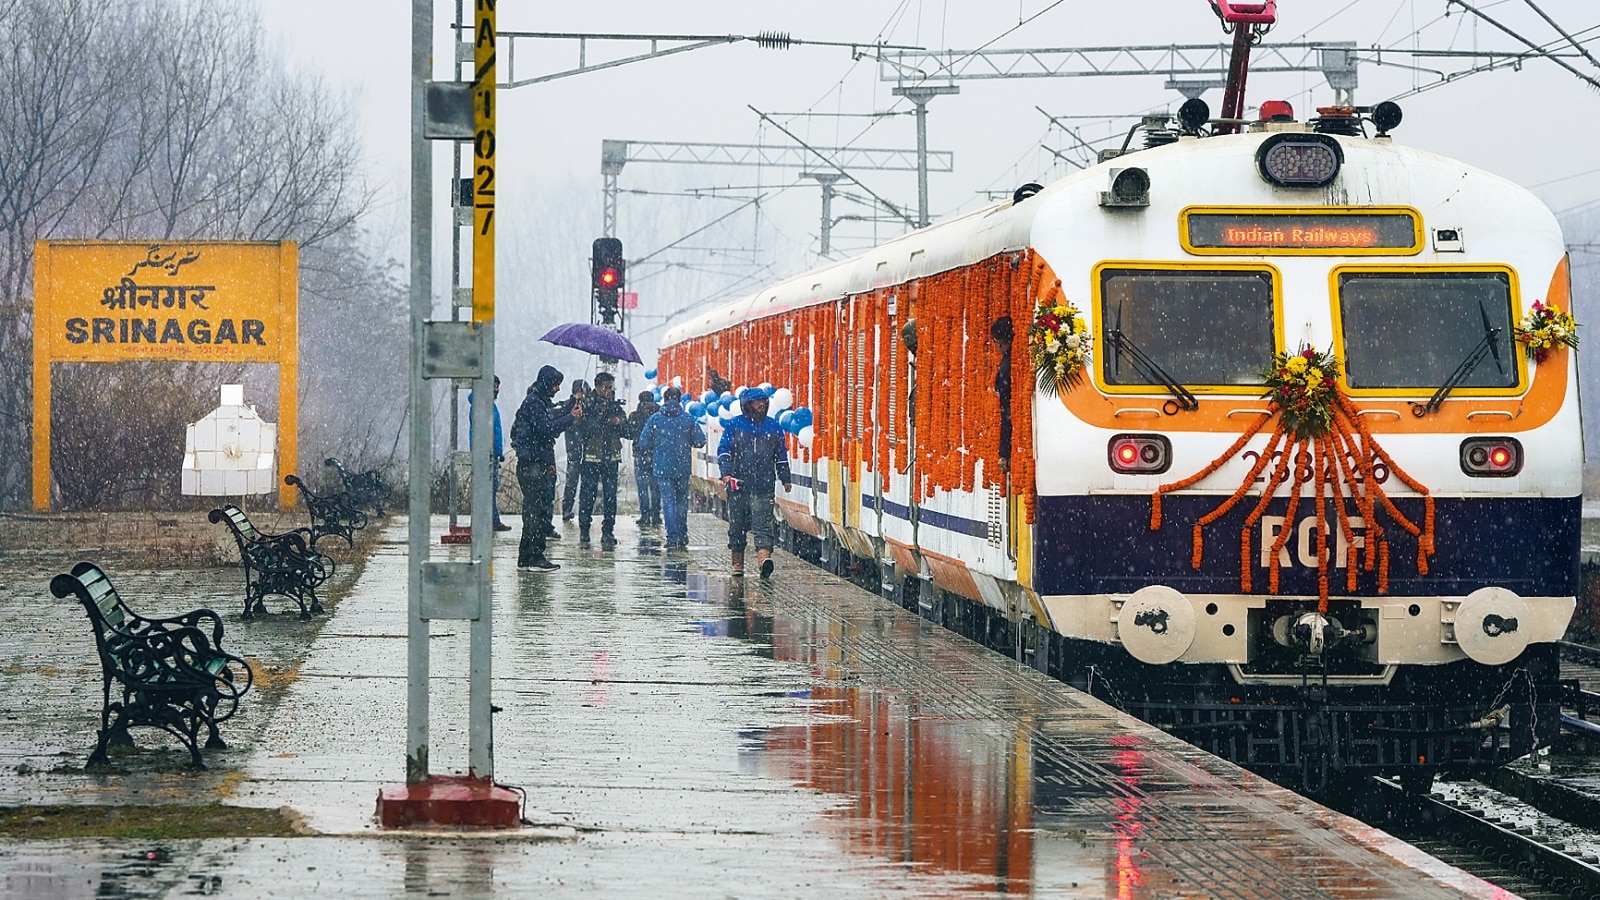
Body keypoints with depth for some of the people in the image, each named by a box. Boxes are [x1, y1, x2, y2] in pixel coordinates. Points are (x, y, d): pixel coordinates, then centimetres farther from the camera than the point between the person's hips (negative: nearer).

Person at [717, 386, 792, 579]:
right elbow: (724, 450, 0)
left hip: (763, 487, 0)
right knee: (737, 526, 5)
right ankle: (737, 563, 13)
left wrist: (785, 478, 18)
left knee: (763, 524, -13)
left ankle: (764, 556, -24)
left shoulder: (773, 427, 10)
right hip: (738, 485, 0)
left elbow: (781, 455, 19)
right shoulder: (734, 425, 4)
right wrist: (726, 473, -14)